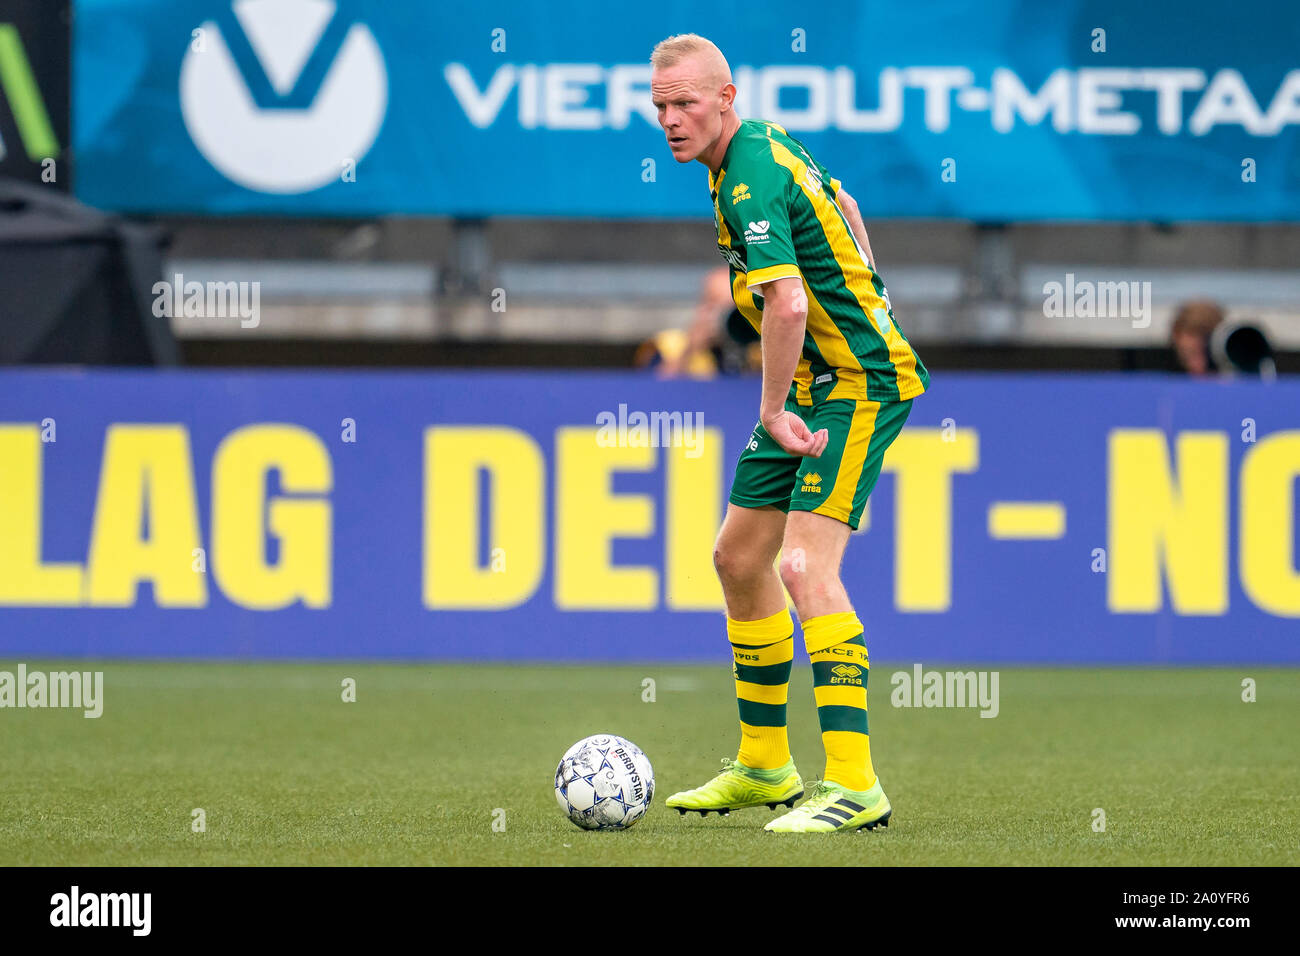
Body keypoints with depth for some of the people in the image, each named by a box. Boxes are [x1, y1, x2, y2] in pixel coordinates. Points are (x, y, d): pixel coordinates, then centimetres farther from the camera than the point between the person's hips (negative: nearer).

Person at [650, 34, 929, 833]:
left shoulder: (751, 184, -22)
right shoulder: (770, 143, 9)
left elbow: (787, 301, -34)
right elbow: (843, 205, 27)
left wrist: (775, 410, -24)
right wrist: (864, 294, 32)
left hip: (860, 384, -11)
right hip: (818, 381, 11)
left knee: (807, 567, -22)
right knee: (739, 557, 15)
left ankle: (854, 783, -26)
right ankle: (764, 766, 26)